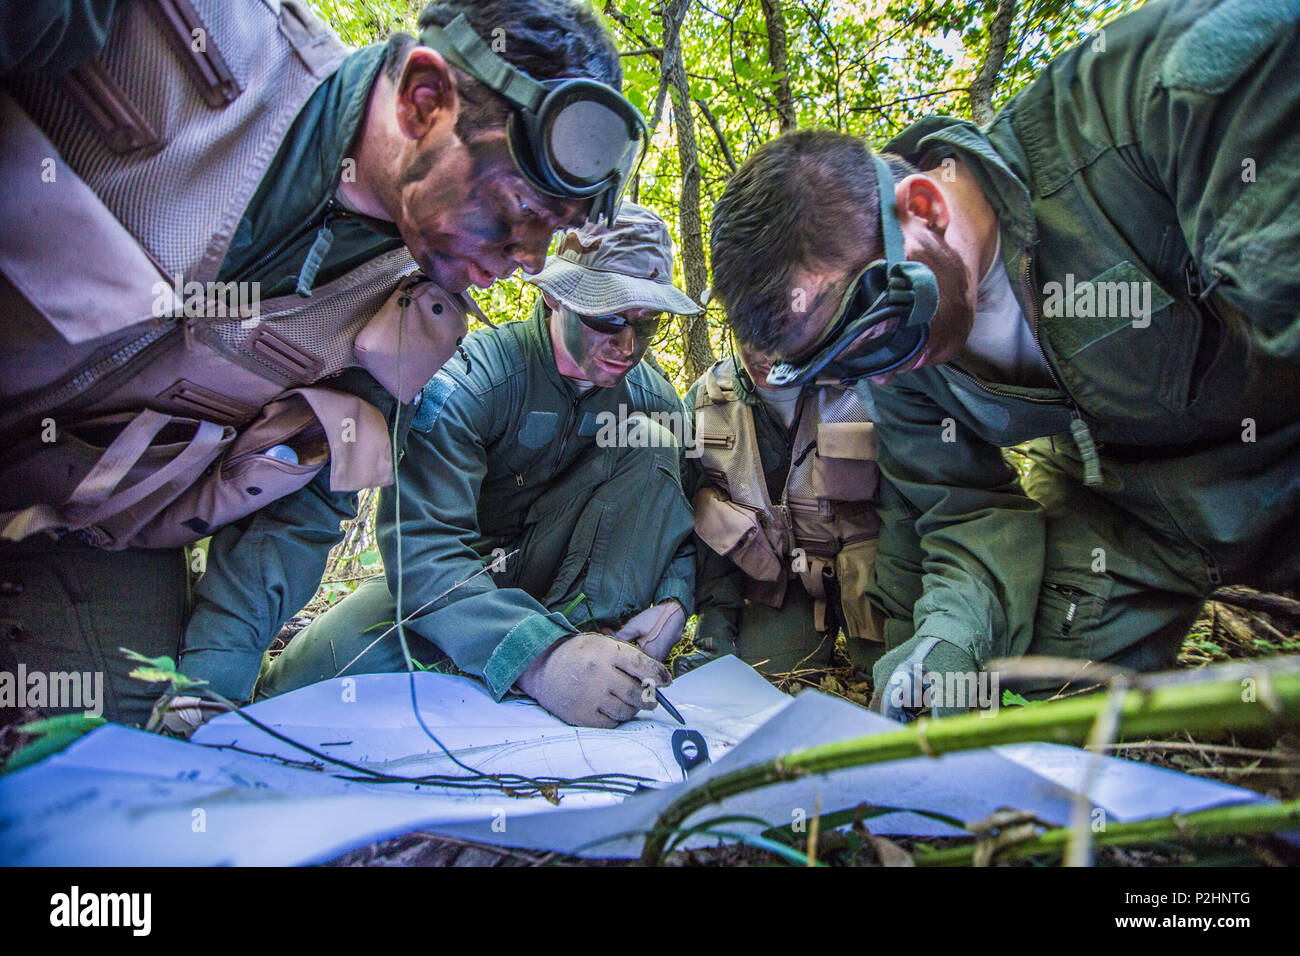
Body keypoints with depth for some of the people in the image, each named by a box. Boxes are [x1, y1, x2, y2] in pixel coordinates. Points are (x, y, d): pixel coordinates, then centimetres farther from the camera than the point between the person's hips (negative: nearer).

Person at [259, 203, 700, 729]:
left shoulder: (653, 396, -6)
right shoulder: (469, 378, -23)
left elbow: (684, 521, -1)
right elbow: (419, 542, -34)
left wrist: (673, 600, -25)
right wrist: (536, 657, -50)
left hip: (560, 578, 4)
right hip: (452, 576, -4)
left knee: (652, 443, -17)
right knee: (334, 662, -33)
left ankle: (590, 633, -22)